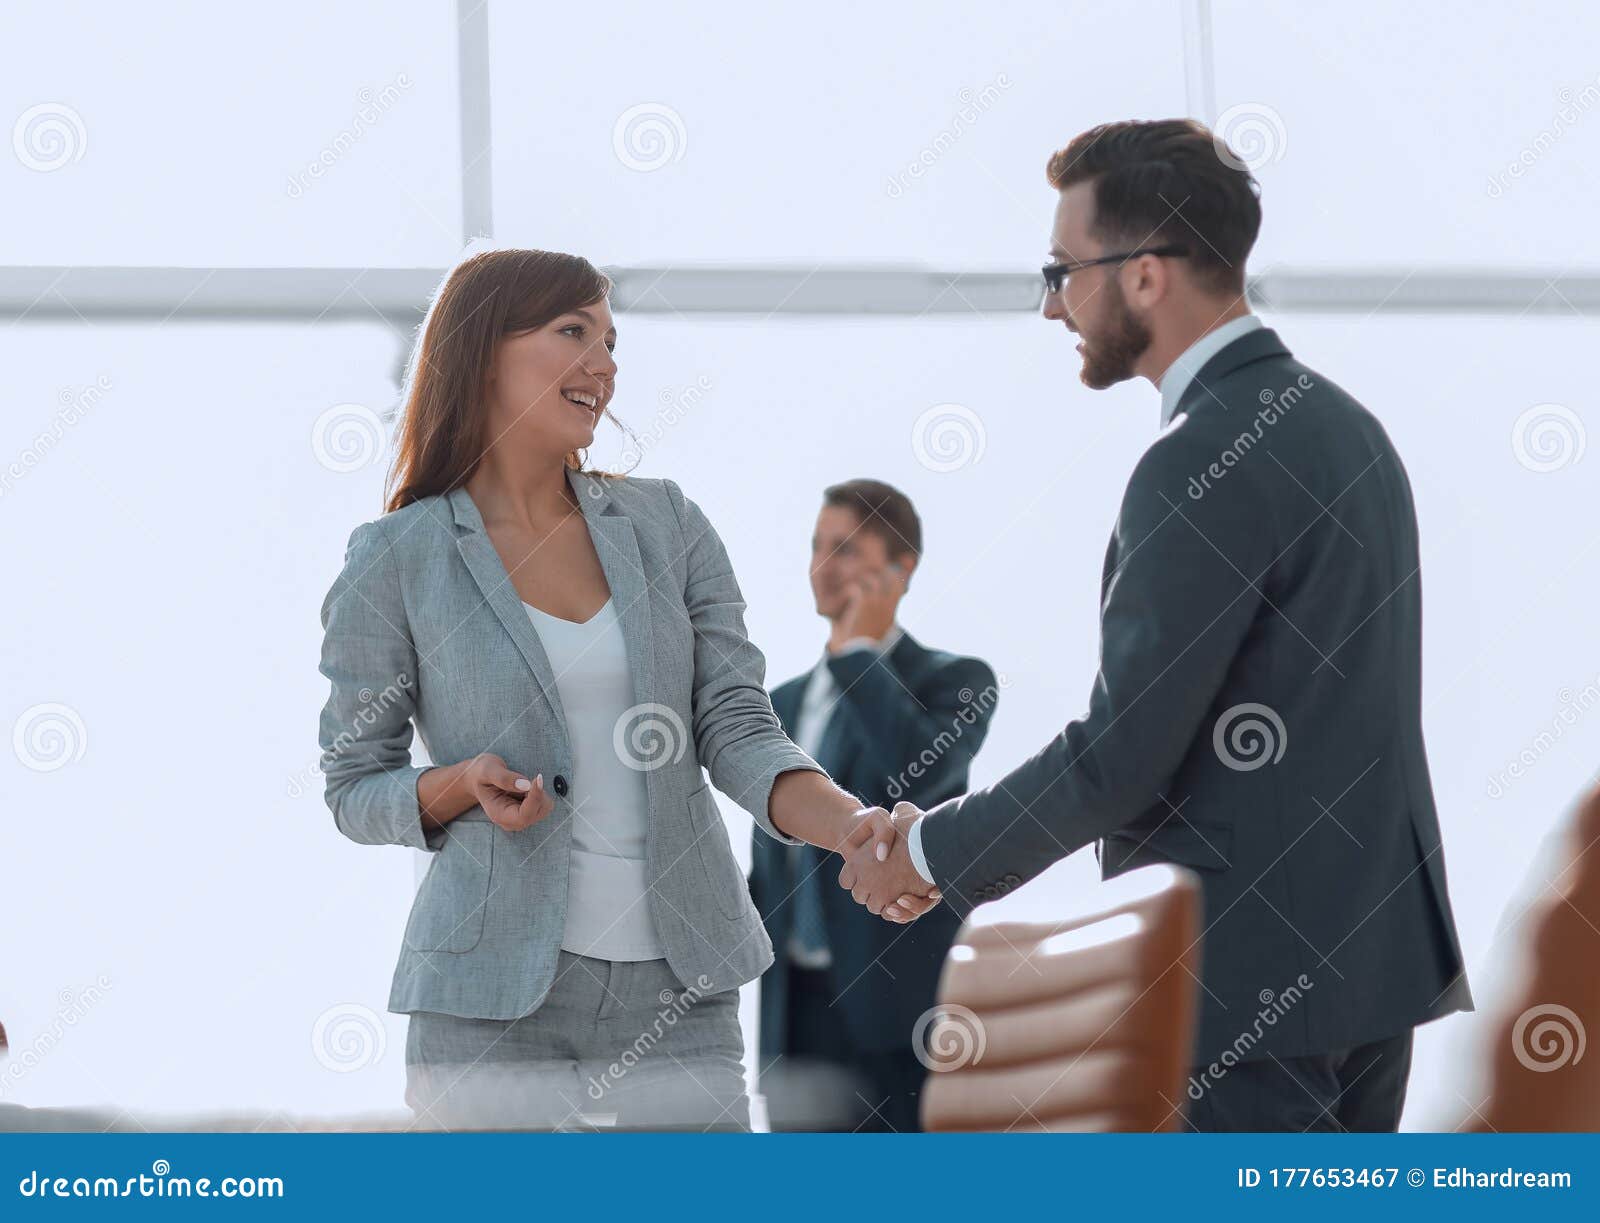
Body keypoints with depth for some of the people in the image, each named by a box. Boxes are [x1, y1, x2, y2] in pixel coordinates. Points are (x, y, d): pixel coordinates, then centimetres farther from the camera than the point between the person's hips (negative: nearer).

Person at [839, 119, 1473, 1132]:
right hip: (1370, 949, 9)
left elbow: (1120, 754, -18)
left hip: (1242, 975, -9)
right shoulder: (1341, 424, 13)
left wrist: (932, 850, -3)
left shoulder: (1207, 465, -17)